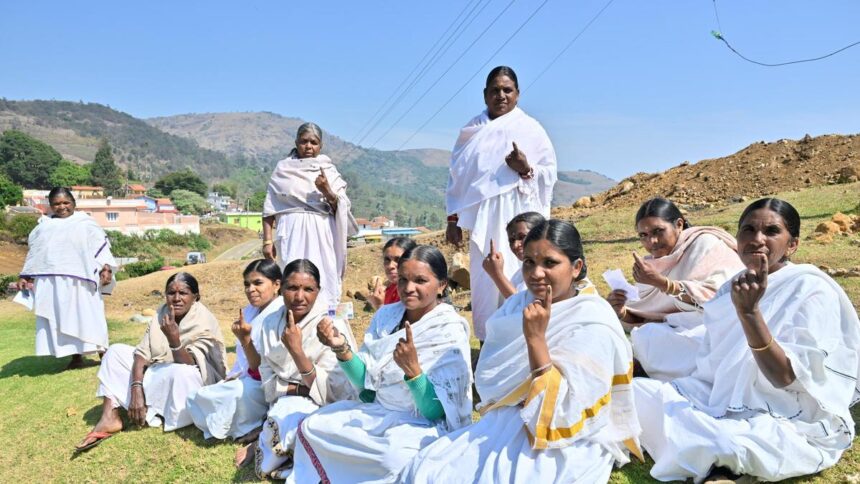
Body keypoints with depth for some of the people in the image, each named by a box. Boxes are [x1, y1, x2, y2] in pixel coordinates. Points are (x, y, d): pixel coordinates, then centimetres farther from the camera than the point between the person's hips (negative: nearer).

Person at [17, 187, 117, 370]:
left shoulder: (85, 223, 5)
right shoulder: (43, 226, 17)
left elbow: (101, 246, -2)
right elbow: (34, 253, 19)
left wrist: (106, 268, -15)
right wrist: (25, 276, 12)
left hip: (79, 281, -4)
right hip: (50, 283, 4)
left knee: (86, 317, -3)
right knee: (59, 319, 3)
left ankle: (102, 354, 4)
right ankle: (76, 357, 8)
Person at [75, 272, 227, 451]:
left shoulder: (205, 323, -21)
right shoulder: (162, 313, -5)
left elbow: (189, 365, -30)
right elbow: (142, 353, -9)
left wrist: (174, 339, -46)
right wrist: (136, 389, -23)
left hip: (192, 382, -7)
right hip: (159, 376, 7)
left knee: (180, 372, -39)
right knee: (116, 351, -2)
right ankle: (110, 417, -15)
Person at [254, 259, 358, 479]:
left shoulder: (332, 326, -16)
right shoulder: (271, 323, 0)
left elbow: (333, 392, -20)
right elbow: (267, 381, 2)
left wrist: (297, 351, -29)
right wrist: (298, 389, -16)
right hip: (283, 405, 4)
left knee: (288, 418, -30)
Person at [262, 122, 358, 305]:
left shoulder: (329, 170, 12)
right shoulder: (283, 168, 10)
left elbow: (342, 209, 6)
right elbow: (269, 208, 7)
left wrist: (327, 192, -12)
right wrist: (267, 240, 0)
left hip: (322, 233, 1)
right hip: (293, 232, -1)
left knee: (324, 284, -2)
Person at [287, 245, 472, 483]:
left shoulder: (451, 332, -15)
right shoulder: (386, 316, 1)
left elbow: (436, 412, -18)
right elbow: (366, 383, 3)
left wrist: (412, 369, -34)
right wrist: (342, 348, -14)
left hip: (421, 426, -5)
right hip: (376, 412, 6)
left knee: (396, 457, -34)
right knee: (311, 427, -5)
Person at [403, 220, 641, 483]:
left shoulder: (594, 325, -16)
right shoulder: (520, 304, 3)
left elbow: (564, 409, -22)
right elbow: (490, 379, 9)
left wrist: (536, 338, -28)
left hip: (568, 446, -5)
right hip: (508, 424, 6)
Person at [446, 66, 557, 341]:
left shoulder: (531, 129, 6)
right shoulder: (472, 131, 13)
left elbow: (550, 174, 4)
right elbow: (457, 176, 13)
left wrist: (526, 169, -17)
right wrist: (453, 218, 8)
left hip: (517, 217, -2)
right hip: (483, 218, 2)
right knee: (484, 280, 0)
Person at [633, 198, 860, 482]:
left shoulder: (812, 290, -12)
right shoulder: (731, 288, 8)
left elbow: (784, 377, -22)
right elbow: (711, 369, 11)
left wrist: (749, 311, -31)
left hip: (795, 427, -7)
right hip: (729, 407, 7)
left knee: (707, 443, -36)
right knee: (638, 391, -7)